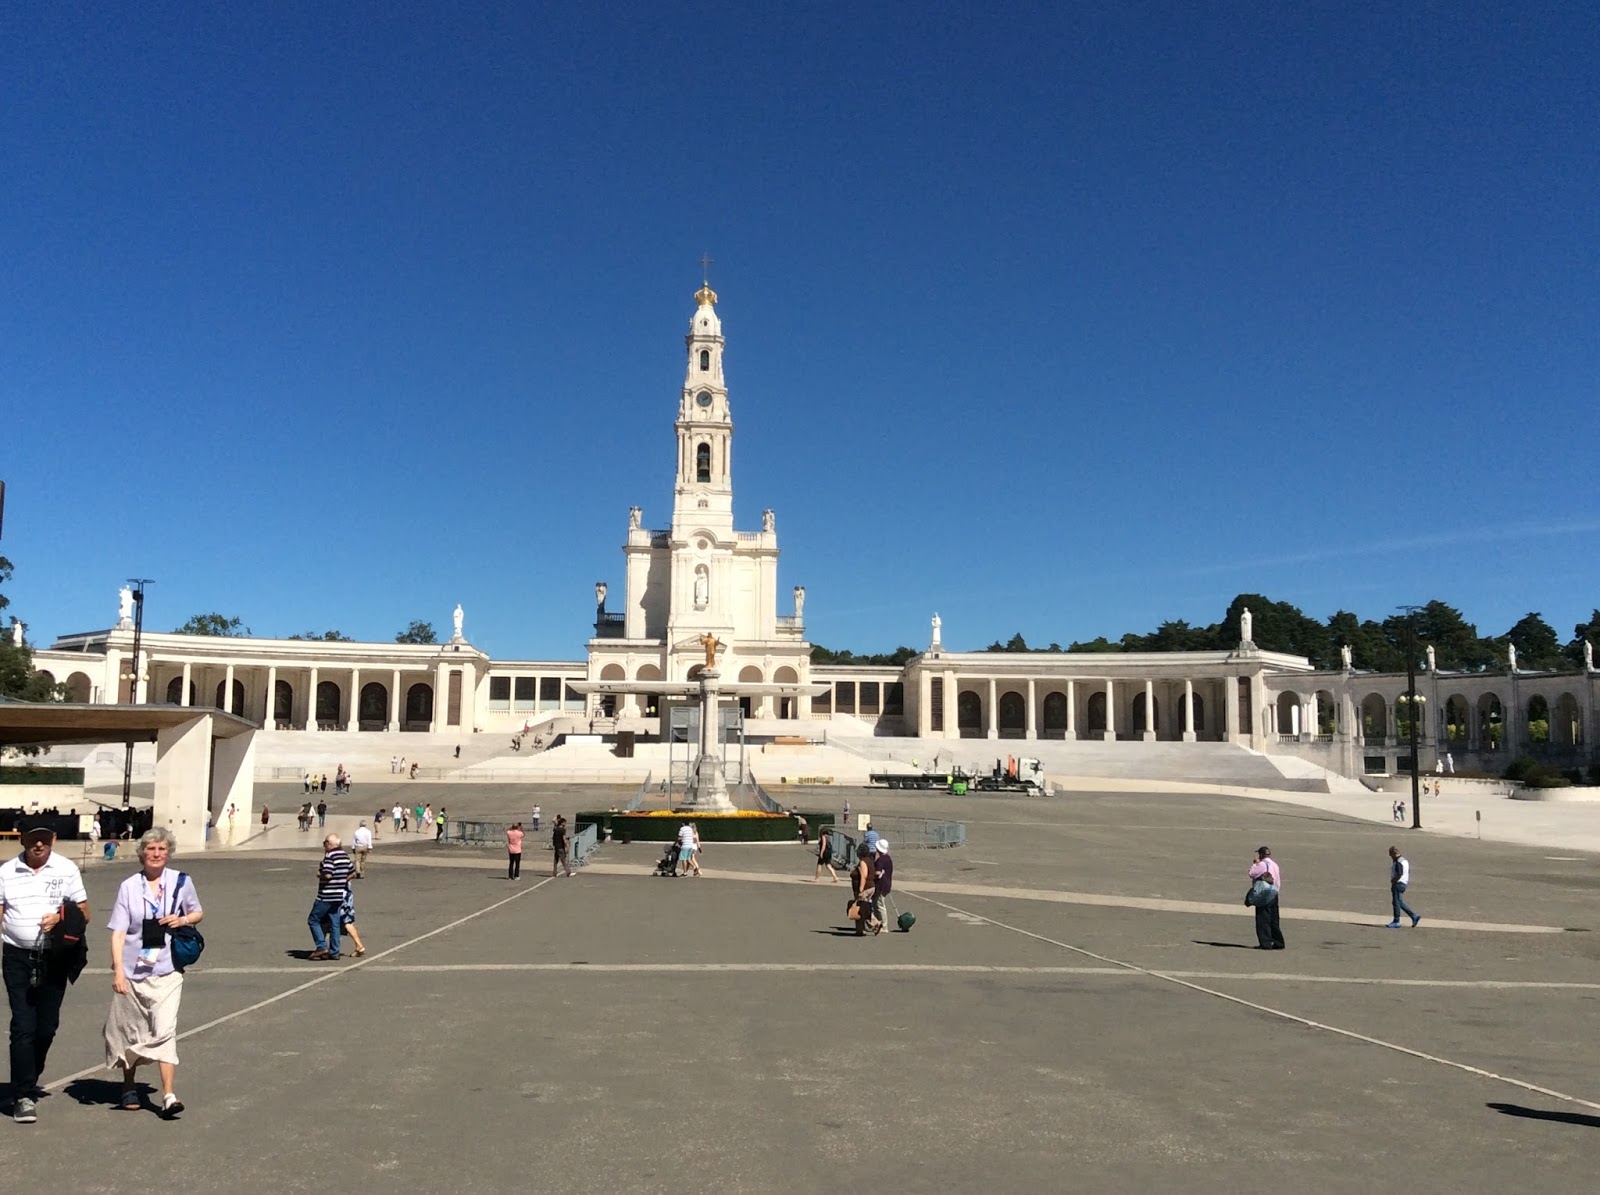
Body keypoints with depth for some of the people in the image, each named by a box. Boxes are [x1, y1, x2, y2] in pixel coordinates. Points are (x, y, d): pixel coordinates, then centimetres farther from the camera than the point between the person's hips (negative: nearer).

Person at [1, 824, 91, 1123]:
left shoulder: (67, 869, 1)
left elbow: (83, 913, 3)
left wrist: (60, 918, -16)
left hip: (54, 959, 1)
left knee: (46, 1027, 9)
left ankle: (28, 1081, 32)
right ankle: (24, 1096, 0)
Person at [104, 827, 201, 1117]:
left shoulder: (181, 881, 1)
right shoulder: (129, 886, -2)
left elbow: (198, 913, 15)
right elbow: (118, 932, -5)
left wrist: (183, 920, -7)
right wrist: (118, 970, -14)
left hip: (166, 972, -1)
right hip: (132, 971, 1)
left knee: (165, 1030, -11)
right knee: (131, 1031, 14)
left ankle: (168, 1095, -11)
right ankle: (129, 1088, 34)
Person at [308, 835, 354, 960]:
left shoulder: (329, 856, -15)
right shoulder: (345, 855, 10)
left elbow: (328, 875, -24)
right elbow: (352, 871, 16)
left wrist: (319, 875, -5)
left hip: (326, 896, -8)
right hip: (339, 895, 8)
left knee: (313, 920, 4)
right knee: (334, 923, 10)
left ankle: (322, 947, -2)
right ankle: (334, 952, 11)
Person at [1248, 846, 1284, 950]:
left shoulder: (1262, 864, -14)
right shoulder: (1274, 864, 11)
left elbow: (1251, 873, -10)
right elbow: (1278, 881, 14)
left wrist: (1255, 864, 3)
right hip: (1274, 895, 8)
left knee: (1263, 920, -3)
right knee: (1274, 920, 13)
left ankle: (1266, 943, -4)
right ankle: (1278, 942, 16)